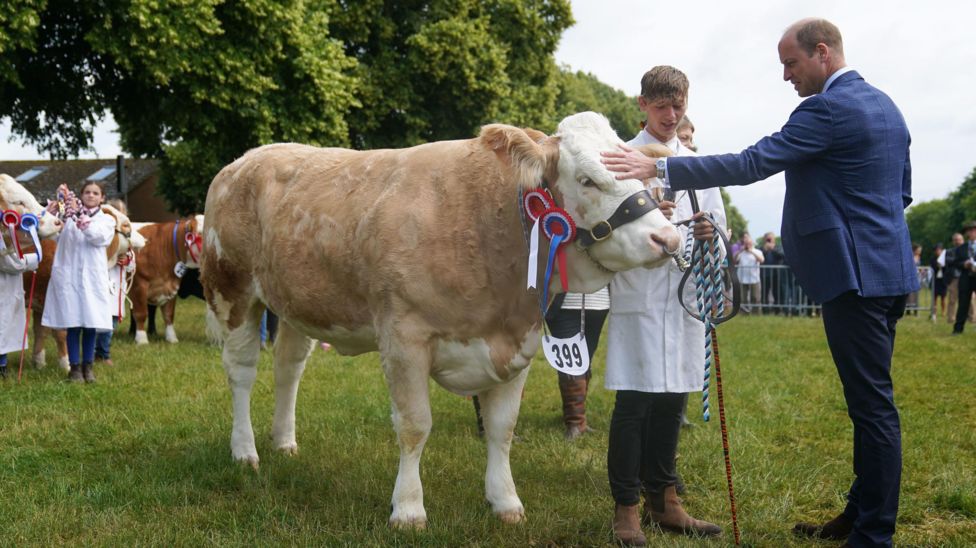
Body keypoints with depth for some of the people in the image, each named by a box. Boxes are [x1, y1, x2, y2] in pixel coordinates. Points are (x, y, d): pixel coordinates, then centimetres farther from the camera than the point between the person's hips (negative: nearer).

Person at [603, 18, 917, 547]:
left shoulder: (828, 109, -14)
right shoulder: (885, 106, 15)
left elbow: (751, 163, -21)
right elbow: (902, 192, 22)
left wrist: (658, 168, -23)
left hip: (855, 274, -10)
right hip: (890, 270, 10)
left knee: (872, 405, -5)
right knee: (871, 400, 15)